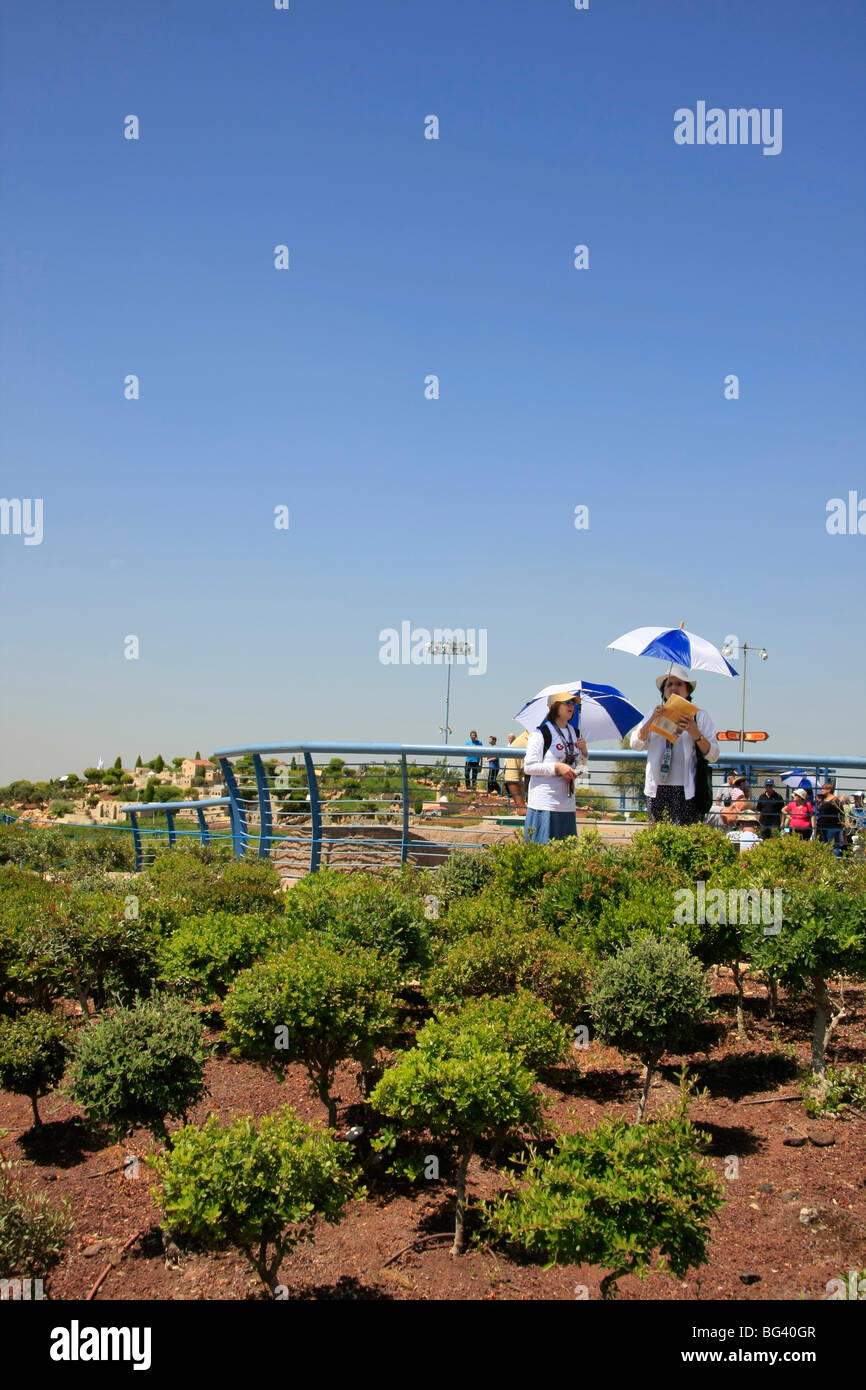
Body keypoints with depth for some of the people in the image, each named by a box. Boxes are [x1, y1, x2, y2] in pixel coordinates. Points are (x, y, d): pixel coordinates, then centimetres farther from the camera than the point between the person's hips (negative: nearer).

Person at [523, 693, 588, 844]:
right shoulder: (541, 733, -8)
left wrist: (583, 751, 6)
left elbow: (579, 764, 27)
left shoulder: (572, 731, 15)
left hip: (567, 802, 7)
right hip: (544, 802, -7)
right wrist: (557, 767, -19)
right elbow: (528, 767, -11)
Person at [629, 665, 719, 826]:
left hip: (686, 790, -2)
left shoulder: (699, 716, 9)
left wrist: (695, 733, -15)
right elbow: (635, 744, 4)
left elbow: (713, 756, 0)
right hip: (657, 789, 3)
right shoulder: (655, 714, 17)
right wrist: (651, 720, -10)